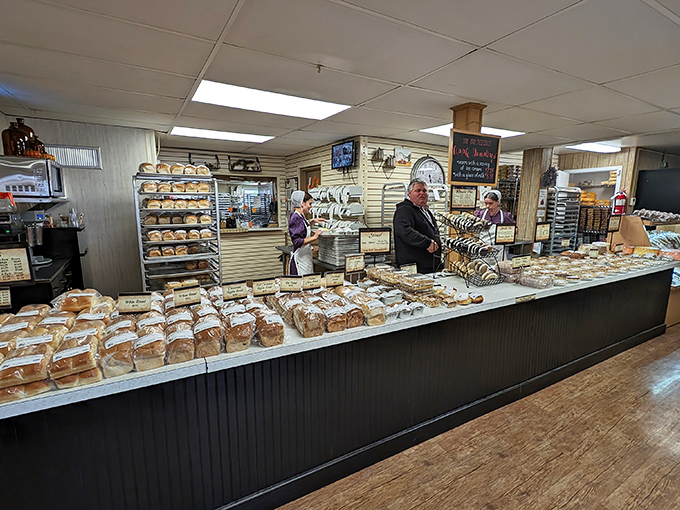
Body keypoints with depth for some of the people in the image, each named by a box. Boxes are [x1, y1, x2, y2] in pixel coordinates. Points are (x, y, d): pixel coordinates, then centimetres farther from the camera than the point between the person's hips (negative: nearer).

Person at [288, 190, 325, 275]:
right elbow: (297, 242, -22)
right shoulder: (295, 218, -17)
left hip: (306, 258, 10)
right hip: (300, 258, -9)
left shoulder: (301, 217, 10)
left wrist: (313, 221, 19)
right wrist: (314, 237, -22)